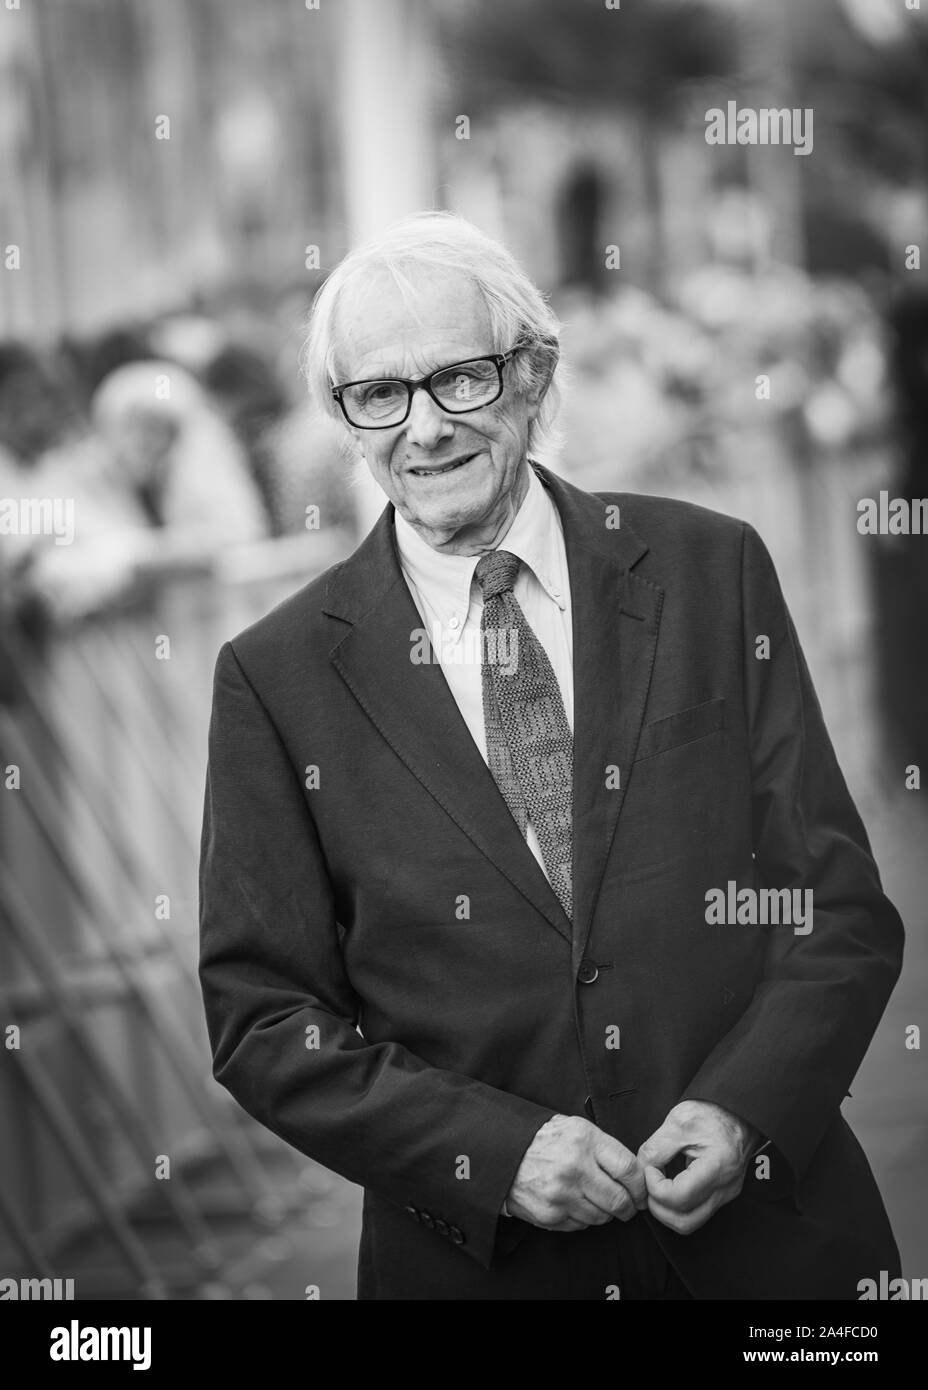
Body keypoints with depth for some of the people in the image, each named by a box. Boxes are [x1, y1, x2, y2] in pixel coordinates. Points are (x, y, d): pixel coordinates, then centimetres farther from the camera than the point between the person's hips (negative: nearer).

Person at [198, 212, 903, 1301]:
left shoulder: (710, 570, -1)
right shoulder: (278, 678, -3)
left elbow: (842, 903, 1)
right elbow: (262, 1019, -2)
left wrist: (745, 1106, -15)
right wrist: (493, 1150, -15)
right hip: (472, 1259, -1)